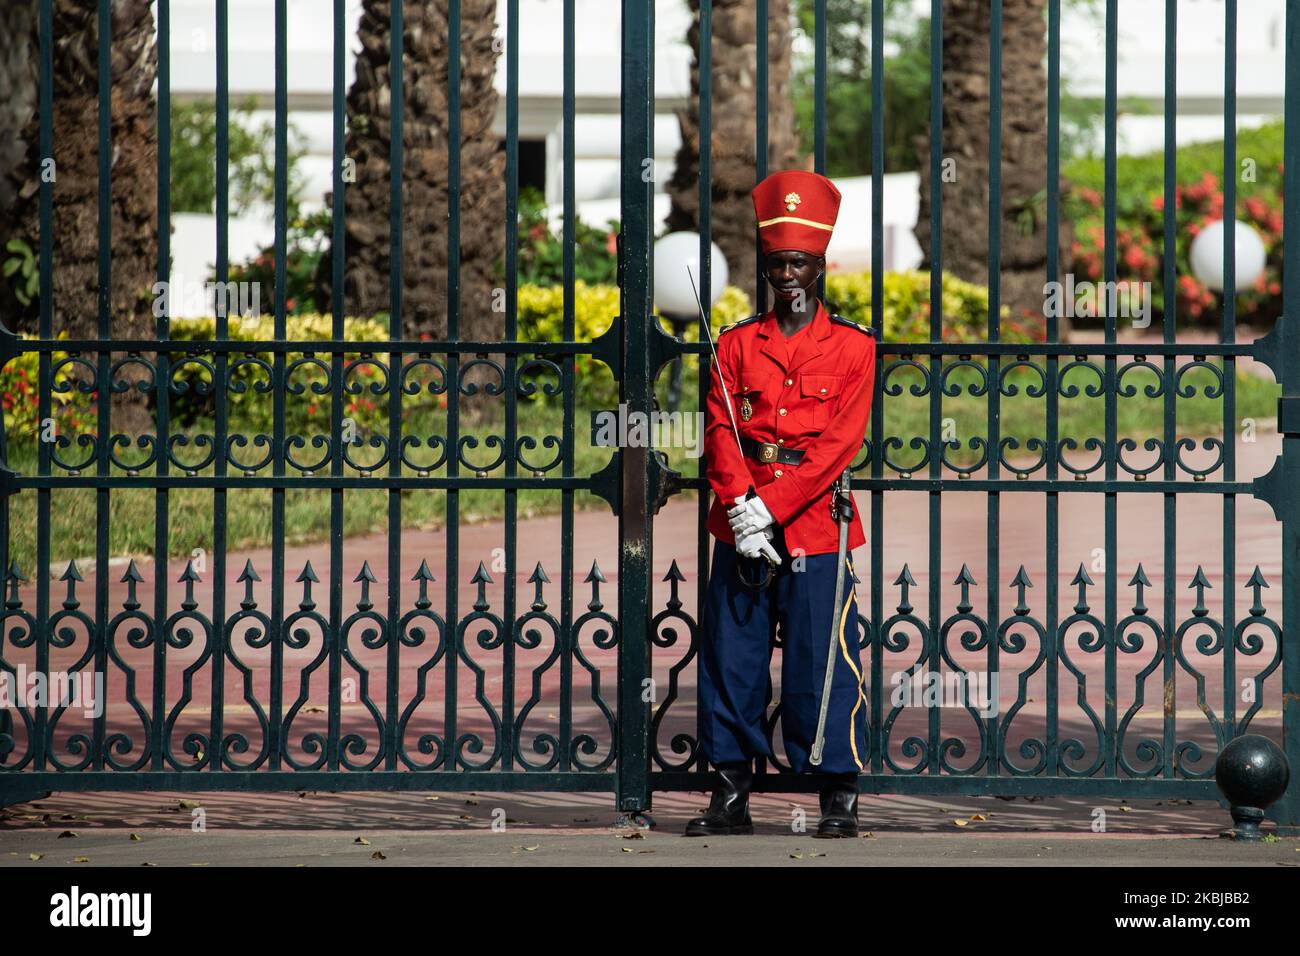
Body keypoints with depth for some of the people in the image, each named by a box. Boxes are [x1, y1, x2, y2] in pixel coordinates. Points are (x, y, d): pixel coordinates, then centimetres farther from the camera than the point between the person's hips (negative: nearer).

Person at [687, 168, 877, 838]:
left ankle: (839, 800, 3)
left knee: (822, 666, -3)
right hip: (741, 528, 3)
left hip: (816, 526, -3)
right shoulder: (737, 344, 10)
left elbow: (841, 443, -7)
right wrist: (740, 510, -12)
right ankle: (732, 795, 12)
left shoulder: (853, 347, 1)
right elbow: (720, 432, 3)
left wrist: (768, 506, -15)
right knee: (731, 663, 4)